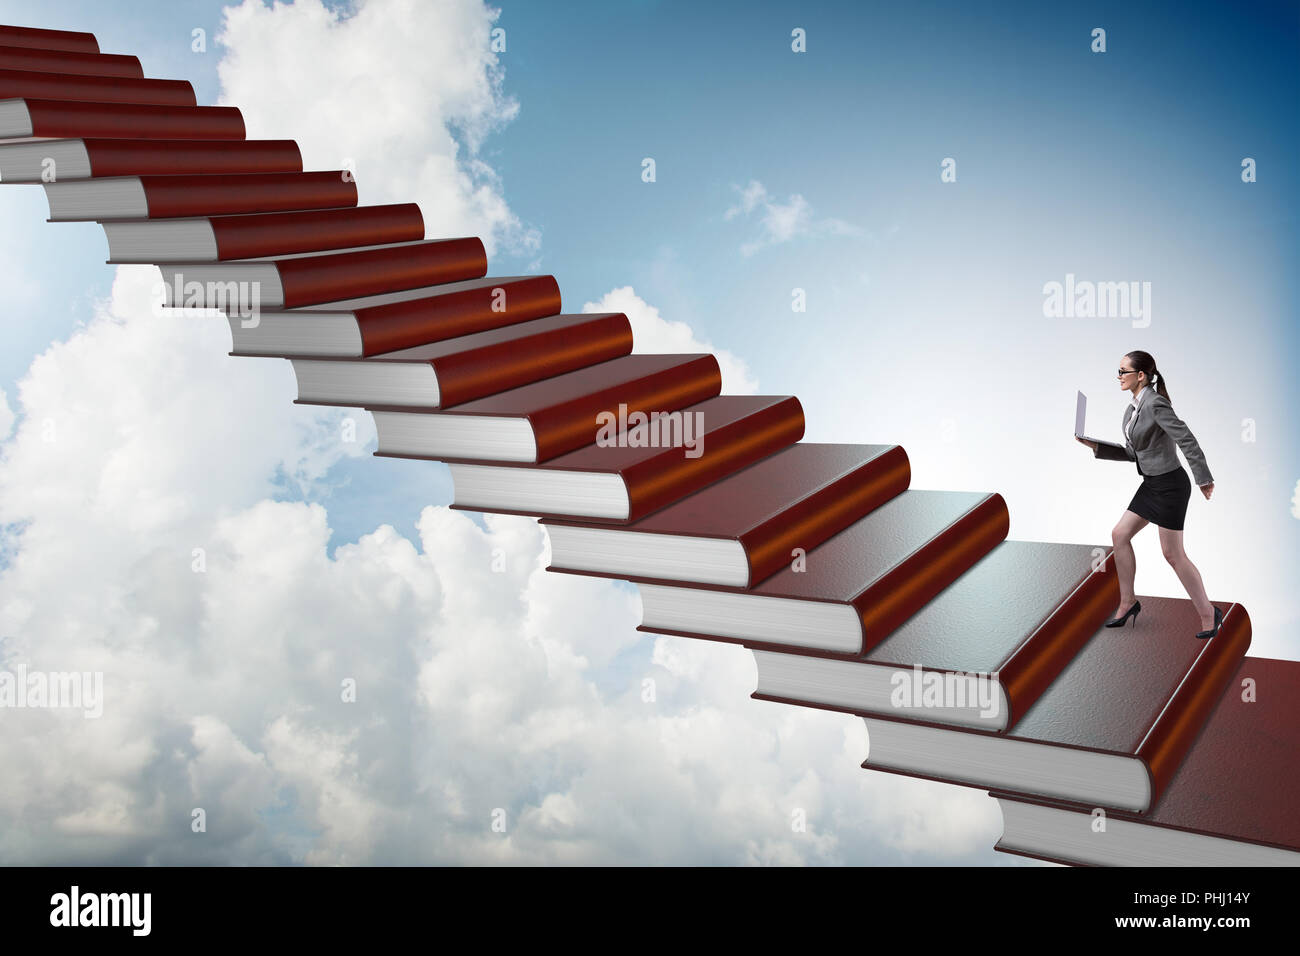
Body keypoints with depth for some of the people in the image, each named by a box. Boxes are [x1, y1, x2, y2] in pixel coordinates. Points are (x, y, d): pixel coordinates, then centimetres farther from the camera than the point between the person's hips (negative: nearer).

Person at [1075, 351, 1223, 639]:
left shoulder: (1156, 404, -20)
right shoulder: (1132, 410, 9)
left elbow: (1188, 440, -22)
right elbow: (1133, 453, 15)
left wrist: (1204, 480, -20)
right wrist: (1097, 447, 7)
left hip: (1170, 485, -9)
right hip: (1151, 484, 9)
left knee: (1173, 554, -3)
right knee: (1120, 535, 10)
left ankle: (1208, 614, 11)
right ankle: (1127, 601, 21)